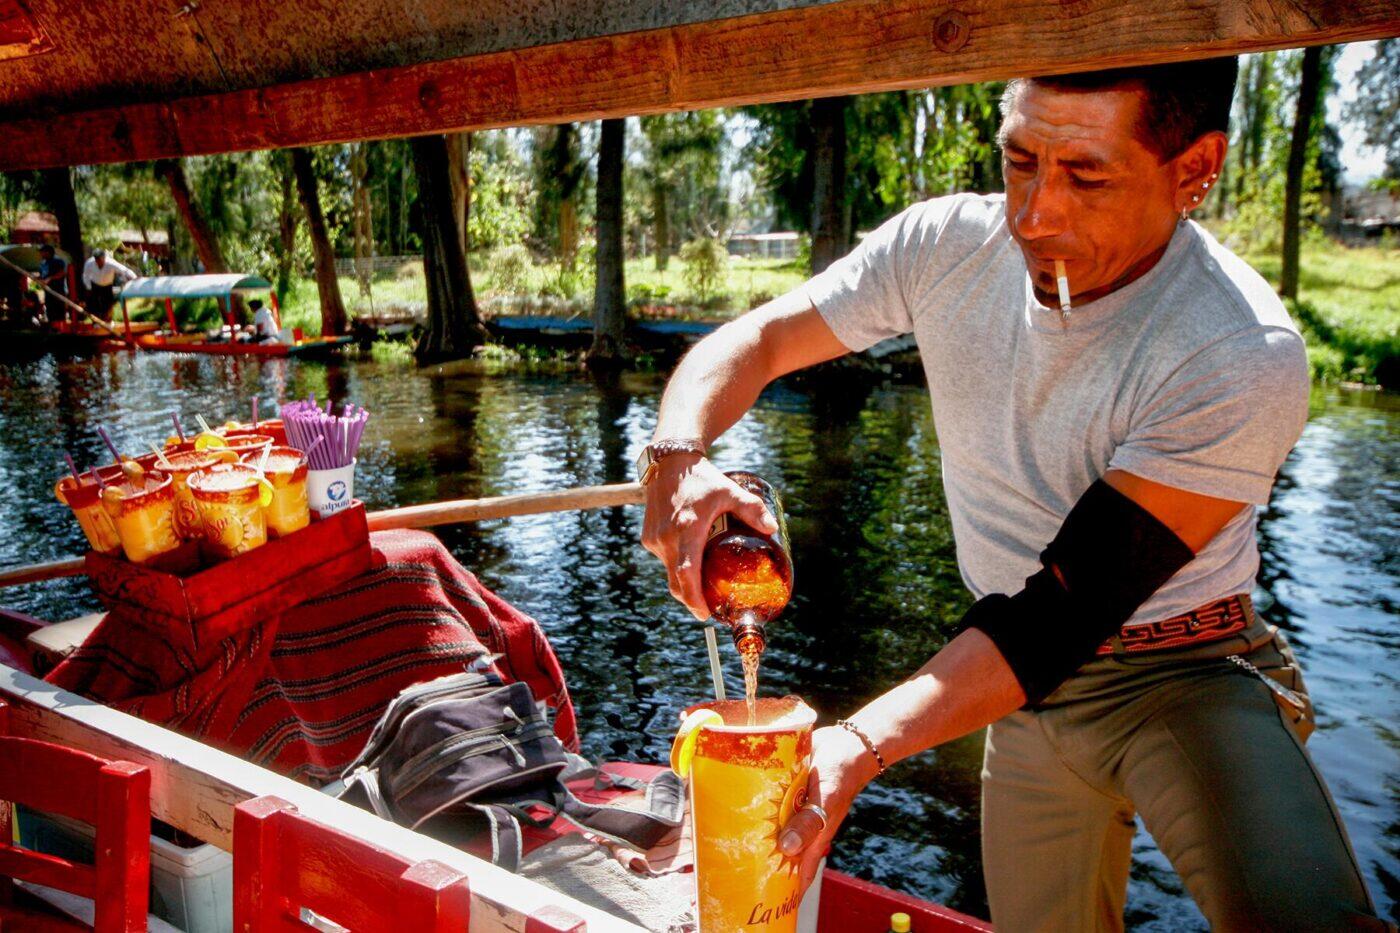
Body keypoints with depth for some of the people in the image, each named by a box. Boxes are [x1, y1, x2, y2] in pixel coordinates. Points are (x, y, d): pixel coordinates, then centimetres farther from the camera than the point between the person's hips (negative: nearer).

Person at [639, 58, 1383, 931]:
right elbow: (746, 344, -8)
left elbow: (1064, 610, -28)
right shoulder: (948, 247, -12)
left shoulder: (1244, 358, -26)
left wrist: (861, 744, -39)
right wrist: (679, 456, -31)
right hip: (1029, 687, 4)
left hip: (1186, 674, -4)